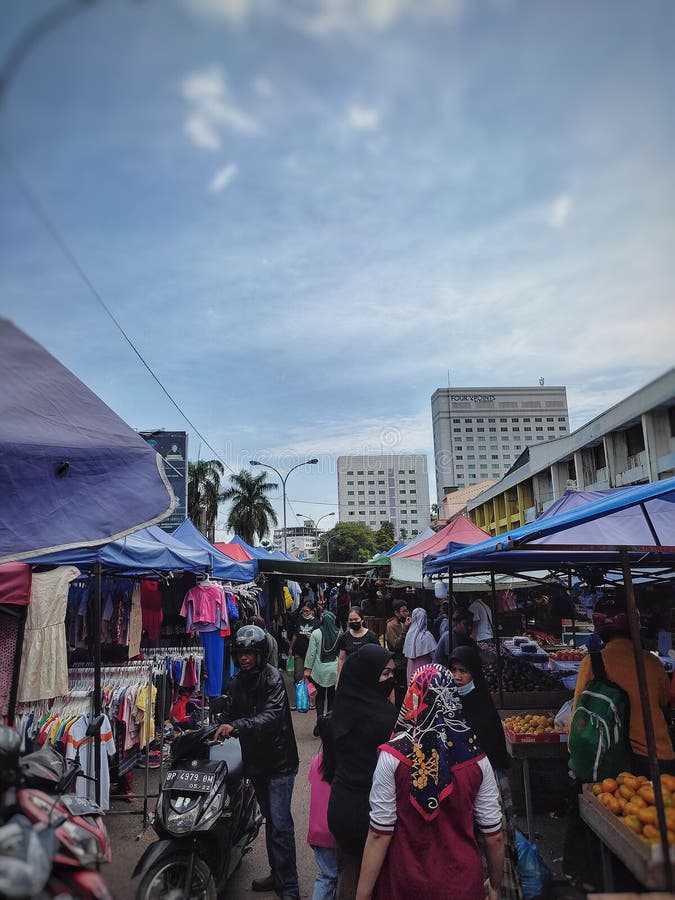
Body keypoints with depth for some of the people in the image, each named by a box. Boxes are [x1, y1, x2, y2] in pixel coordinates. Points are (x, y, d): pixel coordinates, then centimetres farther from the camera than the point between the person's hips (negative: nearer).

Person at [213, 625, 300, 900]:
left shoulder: (273, 678, -16)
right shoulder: (237, 682, 7)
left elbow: (272, 715, -30)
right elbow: (233, 716, 5)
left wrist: (235, 725, -40)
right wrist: (222, 709, -17)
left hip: (279, 760, -7)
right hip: (255, 760, 7)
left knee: (280, 824, -6)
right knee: (271, 820, 19)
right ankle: (277, 875, 33)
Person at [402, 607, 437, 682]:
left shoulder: (409, 634, -2)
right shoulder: (427, 636, -17)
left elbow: (405, 653, 8)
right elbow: (434, 654, -15)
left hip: (411, 668, 5)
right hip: (423, 667, -5)